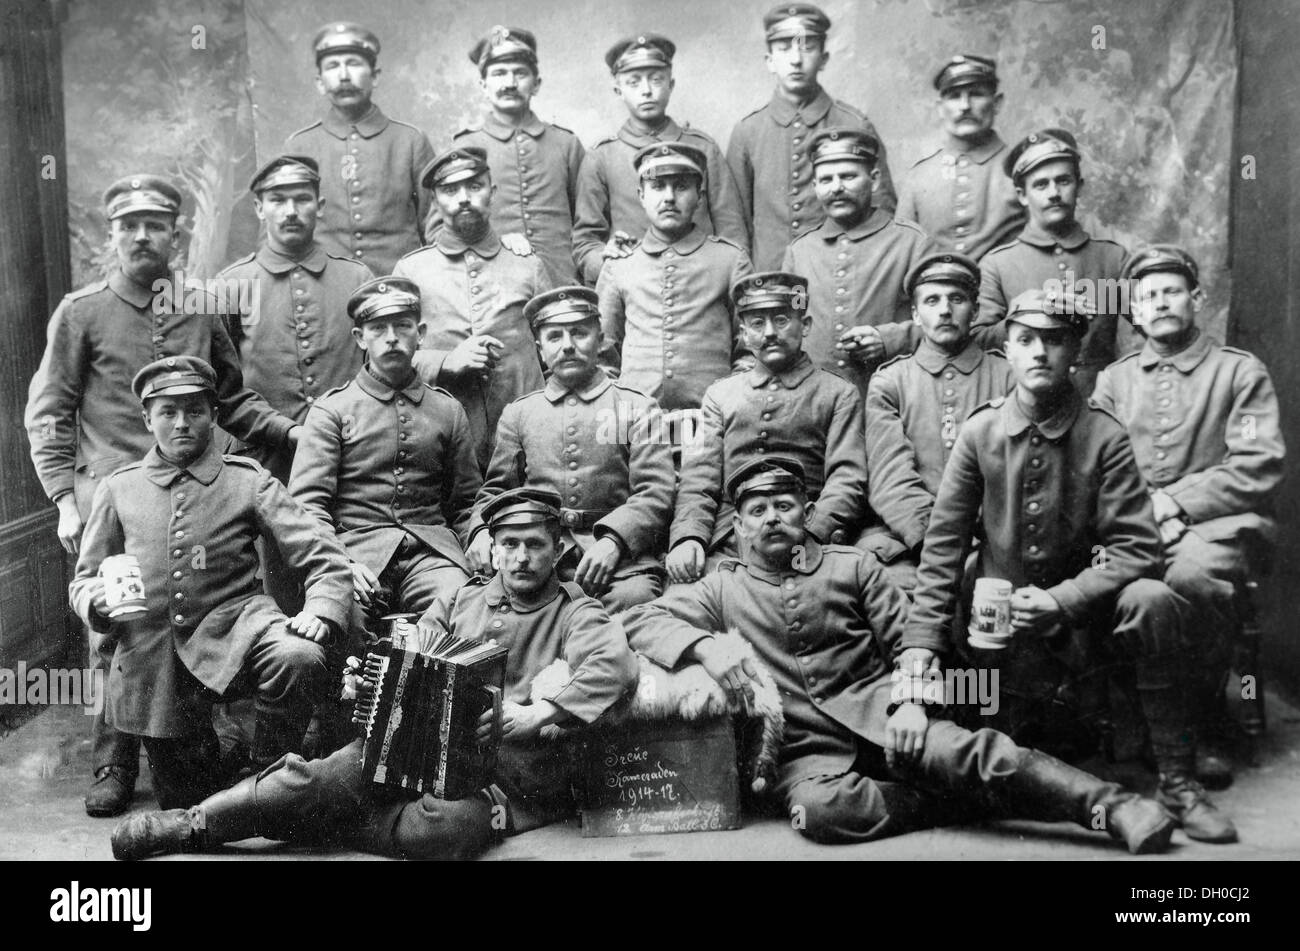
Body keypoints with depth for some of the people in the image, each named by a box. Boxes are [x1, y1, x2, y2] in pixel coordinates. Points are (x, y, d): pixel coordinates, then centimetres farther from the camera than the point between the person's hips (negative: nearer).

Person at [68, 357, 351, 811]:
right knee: (183, 802, 4)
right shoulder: (118, 488, 8)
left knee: (301, 659, -34)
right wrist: (96, 599, -10)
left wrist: (320, 611, -23)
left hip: (233, 626, -1)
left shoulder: (248, 482, 1)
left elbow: (324, 558, -4)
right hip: (150, 651, 2)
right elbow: (83, 580, 14)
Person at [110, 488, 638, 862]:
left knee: (446, 828, -35)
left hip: (507, 773, -4)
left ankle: (317, 825, -16)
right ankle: (197, 822, -8)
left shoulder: (575, 614, 5)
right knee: (330, 776, -20)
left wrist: (537, 714, -22)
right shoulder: (462, 600, 21)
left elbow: (614, 666, -15)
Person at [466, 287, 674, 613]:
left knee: (634, 597, -34)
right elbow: (496, 490, 22)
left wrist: (613, 540, -17)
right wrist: (482, 531, -2)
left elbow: (655, 492, 2)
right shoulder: (518, 413, 22)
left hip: (619, 552, -1)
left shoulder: (637, 408, 13)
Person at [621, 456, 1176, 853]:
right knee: (821, 810, -35)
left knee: (972, 752, -28)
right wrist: (705, 646, -18)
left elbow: (905, 641, 10)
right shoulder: (724, 588, 10)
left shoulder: (853, 565, 12)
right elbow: (639, 620, 1)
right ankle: (958, 804, -20)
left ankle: (1111, 806, -28)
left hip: (877, 715, 1)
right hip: (806, 747, -1)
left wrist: (908, 702, -10)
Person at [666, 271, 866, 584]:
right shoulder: (719, 394, 22)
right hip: (724, 550, 2)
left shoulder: (839, 394, 13)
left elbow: (847, 479, 0)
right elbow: (698, 478, 12)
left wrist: (809, 537, -18)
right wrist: (688, 537, -8)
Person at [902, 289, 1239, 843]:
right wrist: (923, 641, -9)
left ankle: (1177, 781, -17)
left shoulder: (1103, 437, -8)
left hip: (1084, 615, -1)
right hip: (1002, 622, 1)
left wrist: (1061, 601, -23)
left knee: (1151, 600, -31)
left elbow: (1136, 549, -11)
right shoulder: (980, 433, -4)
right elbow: (943, 543, -4)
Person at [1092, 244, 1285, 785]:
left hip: (1219, 520, -2)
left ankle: (1198, 715, -13)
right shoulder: (1113, 380, 20)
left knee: (1192, 573, -36)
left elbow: (1259, 468, -3)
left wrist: (1174, 500, -12)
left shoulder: (1241, 372, 9)